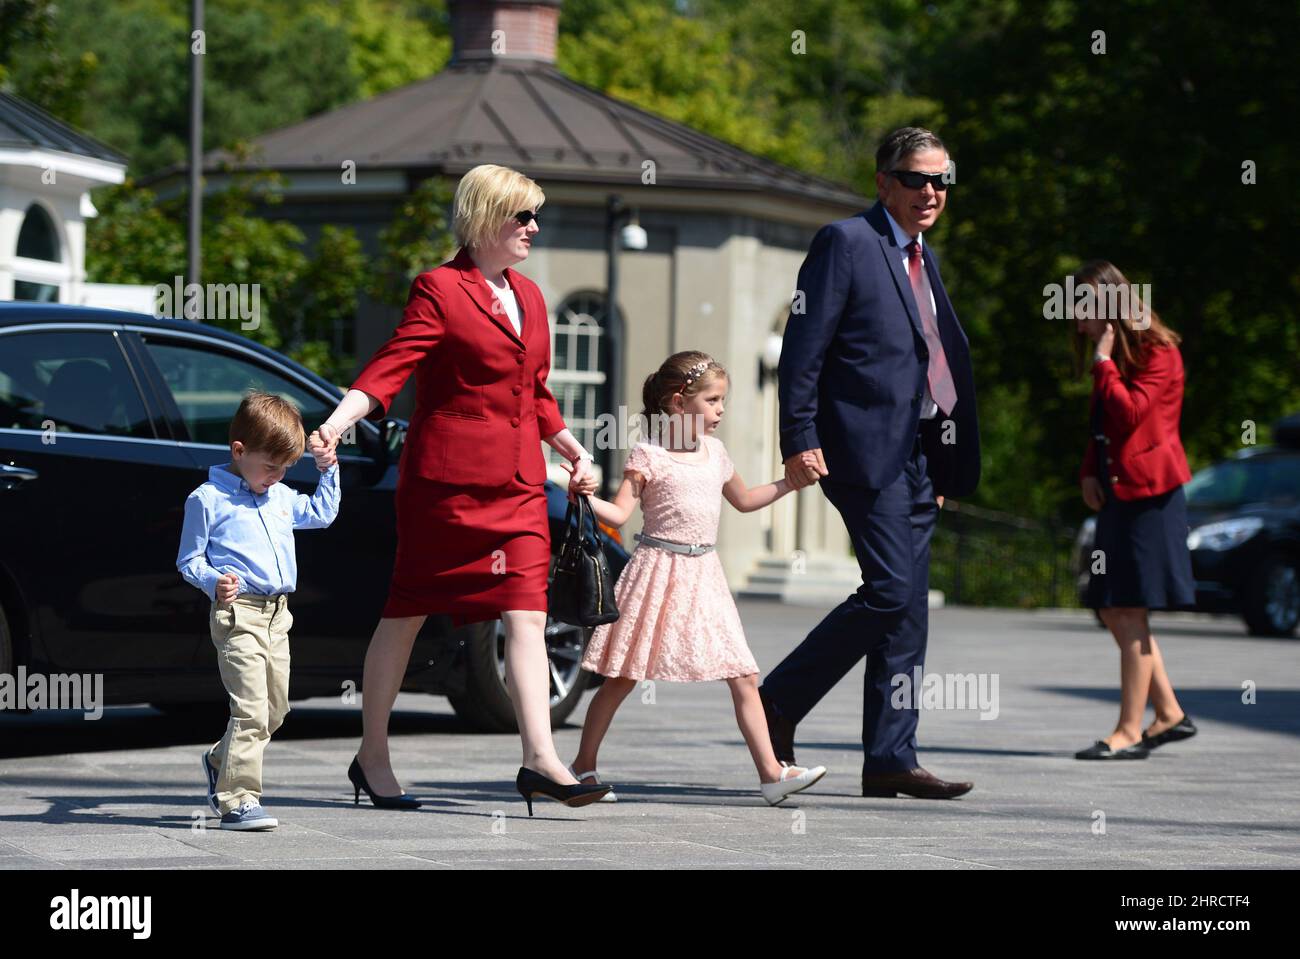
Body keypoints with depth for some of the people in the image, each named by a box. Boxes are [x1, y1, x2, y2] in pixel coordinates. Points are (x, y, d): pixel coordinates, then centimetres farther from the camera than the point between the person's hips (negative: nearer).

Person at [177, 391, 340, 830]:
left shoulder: (280, 497, 16)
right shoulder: (207, 499, -5)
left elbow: (322, 513, 33)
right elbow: (188, 561, -3)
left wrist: (328, 472, 20)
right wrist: (214, 581, -21)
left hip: (277, 615, 8)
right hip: (238, 613, -8)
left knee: (275, 710, 16)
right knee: (251, 708, -16)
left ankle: (220, 761, 37)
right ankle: (237, 799, -14)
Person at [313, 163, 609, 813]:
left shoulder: (528, 297, 16)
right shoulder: (439, 289, -6)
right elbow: (391, 367, -15)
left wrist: (575, 453, 25)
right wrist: (335, 425, -29)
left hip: (517, 485, 6)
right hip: (445, 478, -6)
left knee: (527, 613, -7)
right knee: (408, 611, 4)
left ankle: (540, 759, -12)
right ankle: (372, 757, 14)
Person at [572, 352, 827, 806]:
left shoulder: (715, 453, 14)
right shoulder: (649, 456, -6)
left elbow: (743, 500, 30)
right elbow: (619, 512, -11)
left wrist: (790, 482, 26)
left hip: (703, 575, 6)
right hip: (659, 570, -6)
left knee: (744, 677, -1)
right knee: (622, 677, -1)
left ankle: (771, 772, -1)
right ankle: (583, 765, 11)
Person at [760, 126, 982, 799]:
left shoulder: (923, 259, 21)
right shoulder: (845, 242, -4)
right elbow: (803, 348, -10)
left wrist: (946, 466, 20)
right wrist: (800, 440, -17)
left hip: (918, 457, 8)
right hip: (865, 449, -8)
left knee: (907, 608, 5)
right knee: (893, 591, -15)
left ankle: (890, 758, 7)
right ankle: (779, 700, -1)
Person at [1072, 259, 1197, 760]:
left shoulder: (1157, 352, -9)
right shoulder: (1112, 357, 18)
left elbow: (1130, 412, -21)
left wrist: (1105, 361, -14)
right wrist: (1089, 472, 9)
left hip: (1148, 493, -9)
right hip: (1117, 491, 9)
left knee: (1130, 610, -9)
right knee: (1113, 609, 9)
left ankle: (1130, 731, -7)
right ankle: (1170, 714, 18)